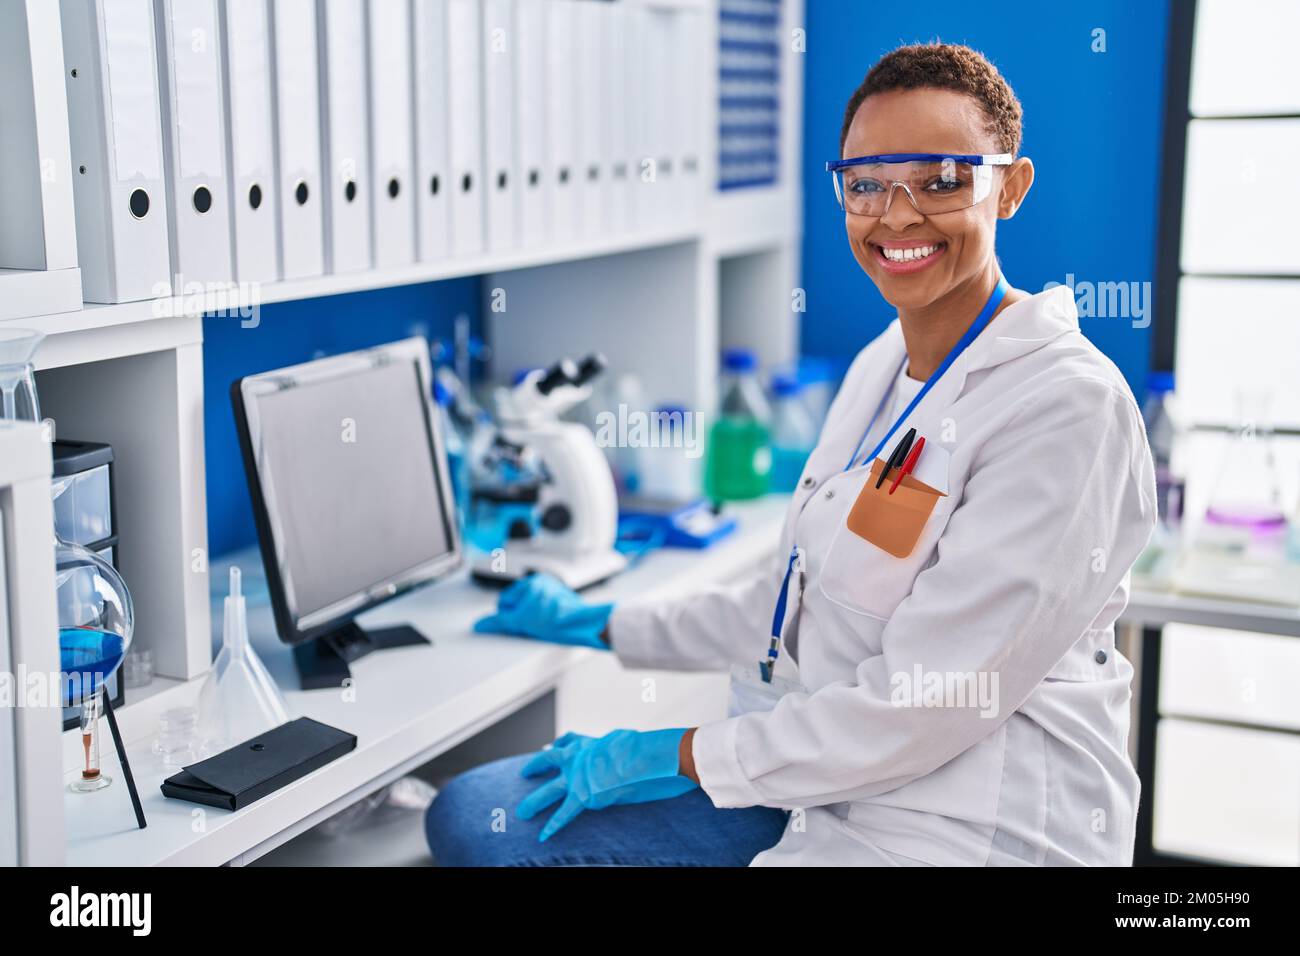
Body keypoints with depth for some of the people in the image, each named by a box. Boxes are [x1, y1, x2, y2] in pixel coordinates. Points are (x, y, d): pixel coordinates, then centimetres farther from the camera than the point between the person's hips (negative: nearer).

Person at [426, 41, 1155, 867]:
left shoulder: (1068, 406, -19)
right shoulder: (882, 365, 9)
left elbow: (922, 709, -21)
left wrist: (678, 756, -13)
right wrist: (602, 627, 21)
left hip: (971, 825, -8)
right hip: (829, 773, 8)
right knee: (475, 818, -1)